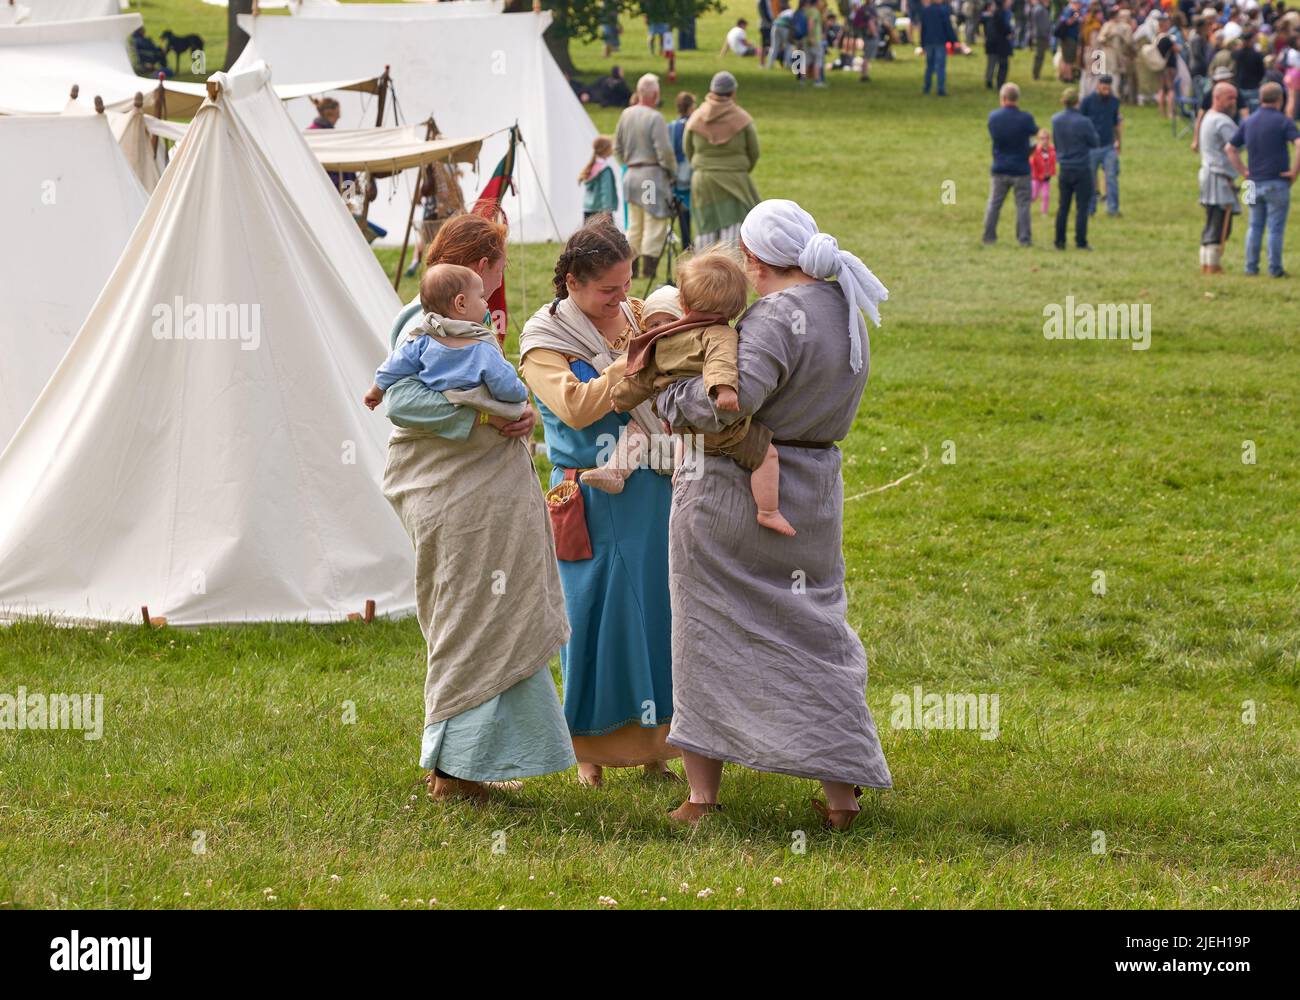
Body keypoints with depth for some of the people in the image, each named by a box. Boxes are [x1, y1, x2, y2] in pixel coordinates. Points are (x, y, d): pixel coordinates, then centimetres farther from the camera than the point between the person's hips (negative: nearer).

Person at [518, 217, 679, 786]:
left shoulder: (639, 316, 9)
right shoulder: (544, 341, -4)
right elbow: (576, 407, -20)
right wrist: (634, 361, -25)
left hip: (657, 490, 4)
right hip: (595, 500, -4)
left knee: (657, 609, 6)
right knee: (599, 616, -1)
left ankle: (650, 745, 17)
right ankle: (591, 749, 13)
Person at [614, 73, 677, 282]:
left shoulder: (626, 115, 6)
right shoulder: (655, 118, -16)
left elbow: (618, 147, 13)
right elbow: (664, 151, -17)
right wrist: (672, 171, -2)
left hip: (631, 175, 7)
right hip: (652, 174, -7)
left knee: (634, 226, 15)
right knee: (655, 225, -1)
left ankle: (630, 269, 15)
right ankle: (648, 270, -5)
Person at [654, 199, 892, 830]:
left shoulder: (778, 316, -21)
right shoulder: (847, 312, 6)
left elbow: (730, 400, -33)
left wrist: (668, 396, -17)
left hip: (730, 499, -7)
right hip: (811, 494, 7)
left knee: (710, 635, 6)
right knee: (815, 635, 15)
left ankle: (702, 793, 10)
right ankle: (840, 790, 10)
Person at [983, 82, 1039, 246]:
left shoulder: (993, 117, -6)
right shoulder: (1025, 118, -15)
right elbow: (1035, 132, 2)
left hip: (999, 169, 2)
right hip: (1021, 169, -2)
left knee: (994, 204, 12)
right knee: (1023, 204, 5)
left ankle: (989, 237, 14)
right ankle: (1024, 238, 3)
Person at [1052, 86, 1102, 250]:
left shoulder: (1056, 120, 0)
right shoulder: (1083, 123, -16)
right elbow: (1095, 143, -5)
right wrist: (1093, 133, 14)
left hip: (1064, 169, 5)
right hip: (1082, 169, -5)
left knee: (1063, 207, 11)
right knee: (1082, 207, 0)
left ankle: (1060, 241, 11)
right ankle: (1081, 242, -1)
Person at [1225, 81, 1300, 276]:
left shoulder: (1248, 122, 7)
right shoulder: (1283, 122, -9)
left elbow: (1229, 148, 10)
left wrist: (1243, 171, 11)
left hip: (1255, 182, 5)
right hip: (1277, 183, -5)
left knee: (1255, 226, 13)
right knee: (1275, 228, 1)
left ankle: (1251, 266, 13)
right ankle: (1275, 268, 4)